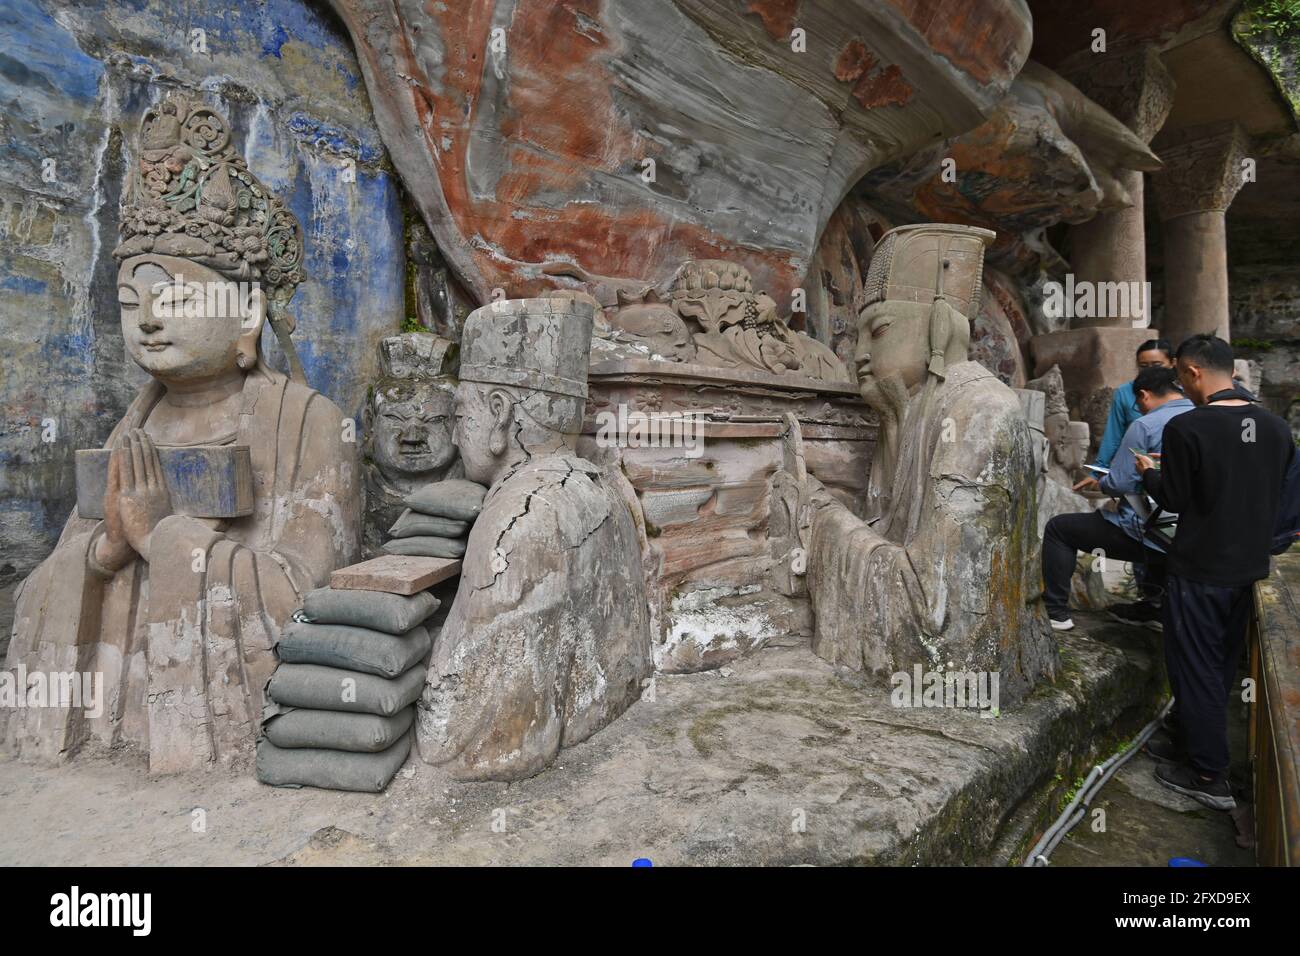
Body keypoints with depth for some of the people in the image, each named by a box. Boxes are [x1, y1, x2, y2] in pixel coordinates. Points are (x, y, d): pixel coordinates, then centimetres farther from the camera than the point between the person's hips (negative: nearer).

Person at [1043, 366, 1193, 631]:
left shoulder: (1145, 426, -16)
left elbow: (1121, 484, -18)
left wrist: (1099, 483, 4)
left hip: (1145, 534, -7)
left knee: (1057, 528, 7)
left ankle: (1056, 611, 9)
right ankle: (1152, 608, 39)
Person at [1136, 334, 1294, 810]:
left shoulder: (1186, 428, -20)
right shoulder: (1276, 427, 1)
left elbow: (1173, 498, -13)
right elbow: (1275, 493, 11)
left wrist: (1149, 472, 5)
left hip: (1200, 570, -7)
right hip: (1249, 567, 7)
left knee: (1195, 668, 5)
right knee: (1221, 665, 19)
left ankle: (1209, 776, 14)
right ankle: (1188, 740, 36)